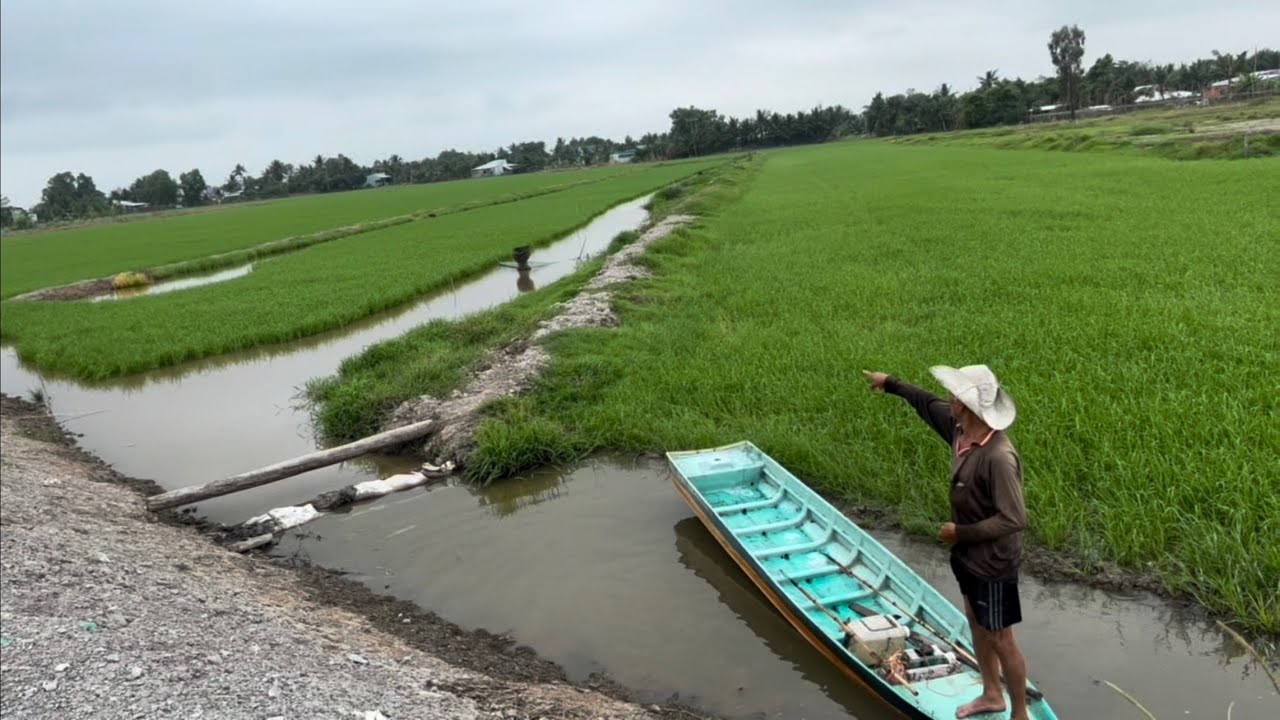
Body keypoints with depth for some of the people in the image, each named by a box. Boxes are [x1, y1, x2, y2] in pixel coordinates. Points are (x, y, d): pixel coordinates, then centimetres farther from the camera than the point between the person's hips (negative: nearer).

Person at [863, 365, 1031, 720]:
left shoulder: (999, 457, -34)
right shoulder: (960, 429, -9)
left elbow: (1014, 519, -31)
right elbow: (928, 403, 12)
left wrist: (961, 533, -22)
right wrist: (891, 383, 23)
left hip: (993, 562, -9)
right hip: (970, 554, 9)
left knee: (1001, 640, 9)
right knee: (976, 624, 25)